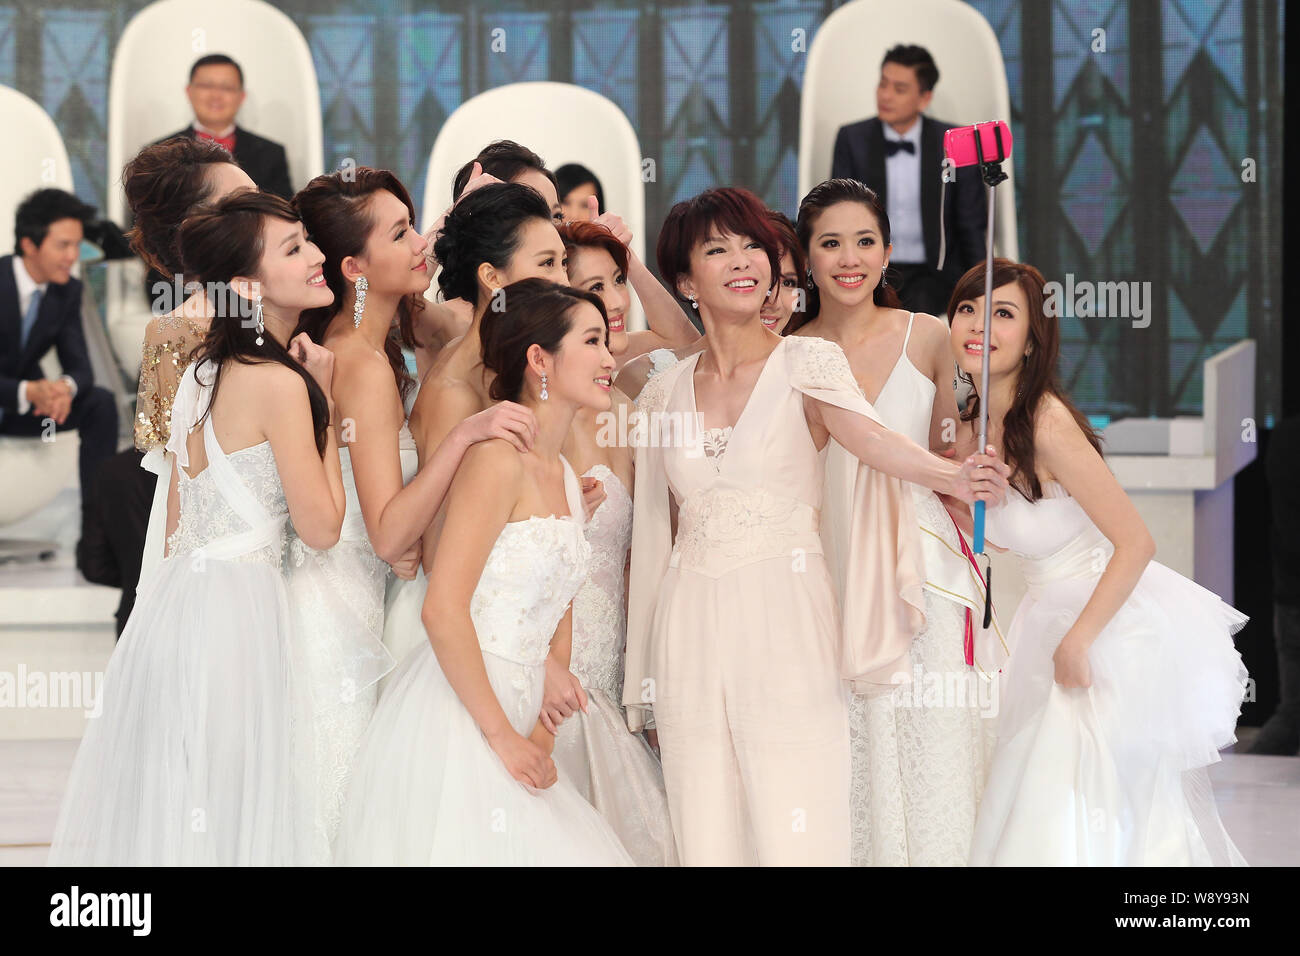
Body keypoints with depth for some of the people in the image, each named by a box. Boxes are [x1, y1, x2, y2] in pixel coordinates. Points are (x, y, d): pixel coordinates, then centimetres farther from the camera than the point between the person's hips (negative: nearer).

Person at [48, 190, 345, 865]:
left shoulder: (207, 370, 12)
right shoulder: (279, 382, -14)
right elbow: (322, 527, -10)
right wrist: (323, 397, -5)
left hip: (175, 599, 9)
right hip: (236, 608, -9)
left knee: (162, 814, 11)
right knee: (229, 820, -3)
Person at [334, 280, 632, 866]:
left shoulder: (563, 477, 15)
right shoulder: (498, 459, -13)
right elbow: (443, 611, -19)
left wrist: (541, 733, 6)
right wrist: (502, 735, -15)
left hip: (507, 717, 9)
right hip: (453, 725, -9)